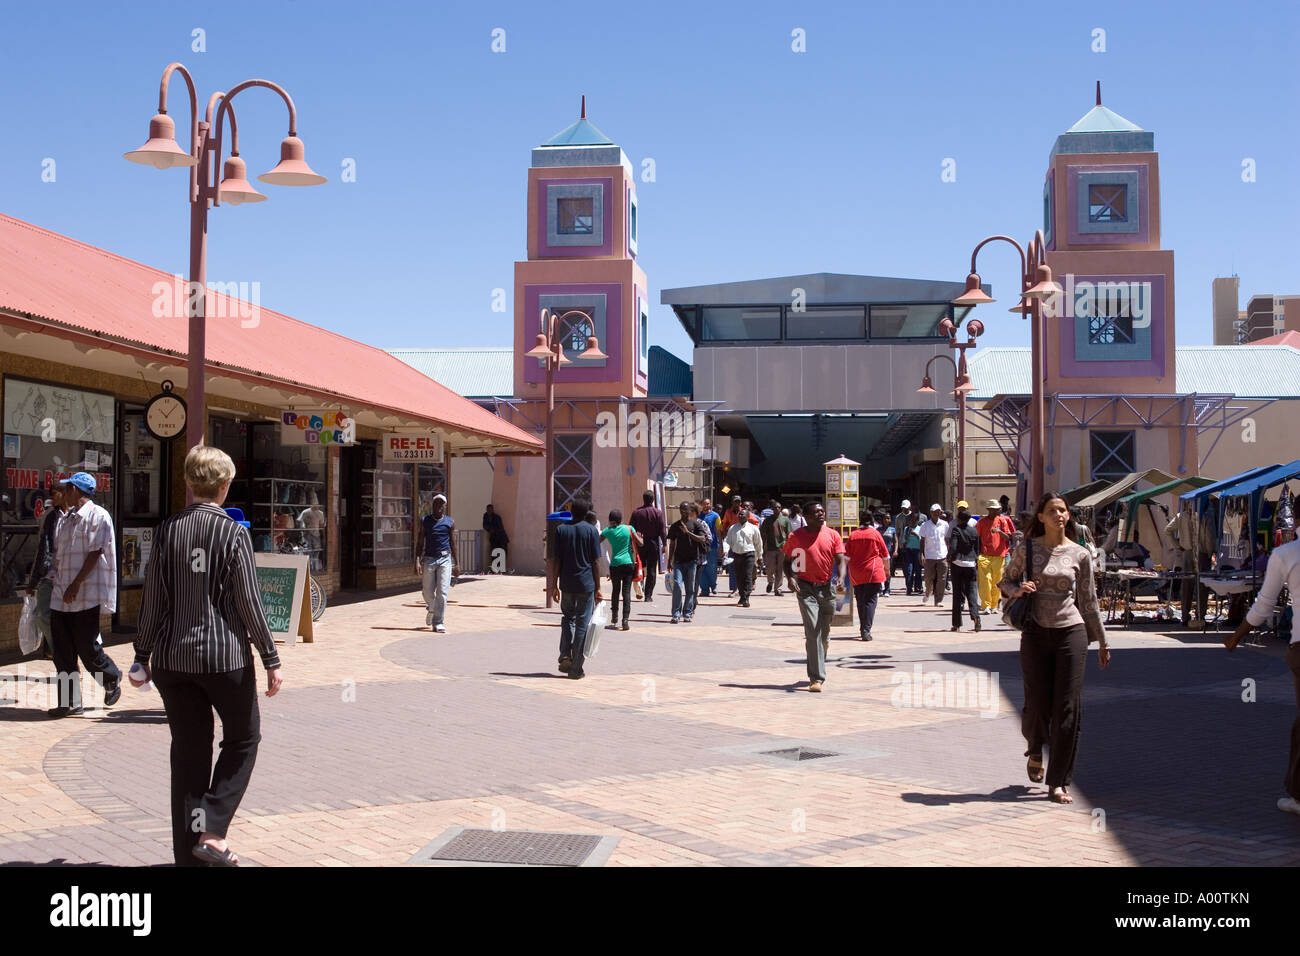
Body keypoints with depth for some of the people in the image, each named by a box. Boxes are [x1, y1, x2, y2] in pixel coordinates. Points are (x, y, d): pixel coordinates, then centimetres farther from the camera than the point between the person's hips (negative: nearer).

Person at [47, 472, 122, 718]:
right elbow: (58, 555, 20)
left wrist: (76, 584, -17)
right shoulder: (66, 519, 18)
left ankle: (112, 679, 22)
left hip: (86, 596, -8)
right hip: (62, 596, 8)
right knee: (61, 651, 5)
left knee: (87, 647, -4)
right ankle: (70, 701, 12)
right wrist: (58, 584, 11)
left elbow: (95, 553, -13)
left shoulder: (98, 516, -7)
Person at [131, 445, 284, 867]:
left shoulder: (167, 531, 2)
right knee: (242, 739, 14)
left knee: (188, 752, 12)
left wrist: (143, 655, 15)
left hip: (173, 658, 4)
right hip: (225, 656, -4)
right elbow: (249, 602, -9)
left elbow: (152, 599, 5)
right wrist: (271, 660, -3)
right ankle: (210, 830, 0)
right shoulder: (234, 532, -9)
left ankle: (188, 853, 16)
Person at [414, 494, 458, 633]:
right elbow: (420, 543, 4)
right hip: (429, 559, 0)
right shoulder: (424, 521, 5)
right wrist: (417, 561, -8)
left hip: (445, 560, 0)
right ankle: (431, 610, 38)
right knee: (428, 593, 6)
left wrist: (456, 564, 11)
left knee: (442, 592, -8)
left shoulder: (450, 522, 8)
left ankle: (438, 622, -2)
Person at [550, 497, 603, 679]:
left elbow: (556, 560, 1)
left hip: (567, 584, 2)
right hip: (586, 585, -2)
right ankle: (576, 669, 5)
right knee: (582, 624, 3)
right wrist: (597, 588, 2)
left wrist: (555, 585, 8)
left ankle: (565, 656, 4)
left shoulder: (561, 529, 3)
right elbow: (595, 562, -4)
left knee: (568, 618, 22)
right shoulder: (591, 530, -3)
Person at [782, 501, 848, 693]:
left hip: (827, 588, 3)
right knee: (813, 632, -13)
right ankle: (816, 678, -13)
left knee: (824, 634, 12)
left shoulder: (833, 535, 3)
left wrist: (841, 579, -20)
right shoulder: (795, 537, -2)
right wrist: (790, 578, -11)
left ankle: (818, 668, 35)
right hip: (806, 589, -3)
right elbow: (788, 561, 7)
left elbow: (841, 560, -2)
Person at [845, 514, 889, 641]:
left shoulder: (853, 535, 3)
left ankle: (863, 629, 18)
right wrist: (887, 568, 20)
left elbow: (847, 557, 4)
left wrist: (848, 571, 18)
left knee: (860, 601, 12)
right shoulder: (875, 533, -1)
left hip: (856, 574, 2)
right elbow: (885, 555, 5)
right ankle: (866, 630, -15)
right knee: (870, 600, -3)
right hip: (873, 572, -2)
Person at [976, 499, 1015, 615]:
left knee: (997, 581, 2)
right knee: (985, 580, -11)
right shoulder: (982, 521, 10)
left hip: (999, 555, 0)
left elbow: (1008, 538, 4)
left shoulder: (1004, 520, 8)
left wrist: (1000, 531, -14)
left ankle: (994, 606, 12)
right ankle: (985, 606, -10)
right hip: (984, 555, 0)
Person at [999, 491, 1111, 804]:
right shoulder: (1026, 549, 1)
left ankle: (1059, 782, 6)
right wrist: (1018, 588, -12)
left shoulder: (1080, 555, 3)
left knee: (1068, 708, -3)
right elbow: (1006, 582, 11)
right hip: (1035, 634, 0)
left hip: (1071, 633, 0)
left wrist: (1102, 641, 16)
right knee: (1037, 705, 2)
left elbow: (1088, 601, 11)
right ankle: (1035, 752, 36)